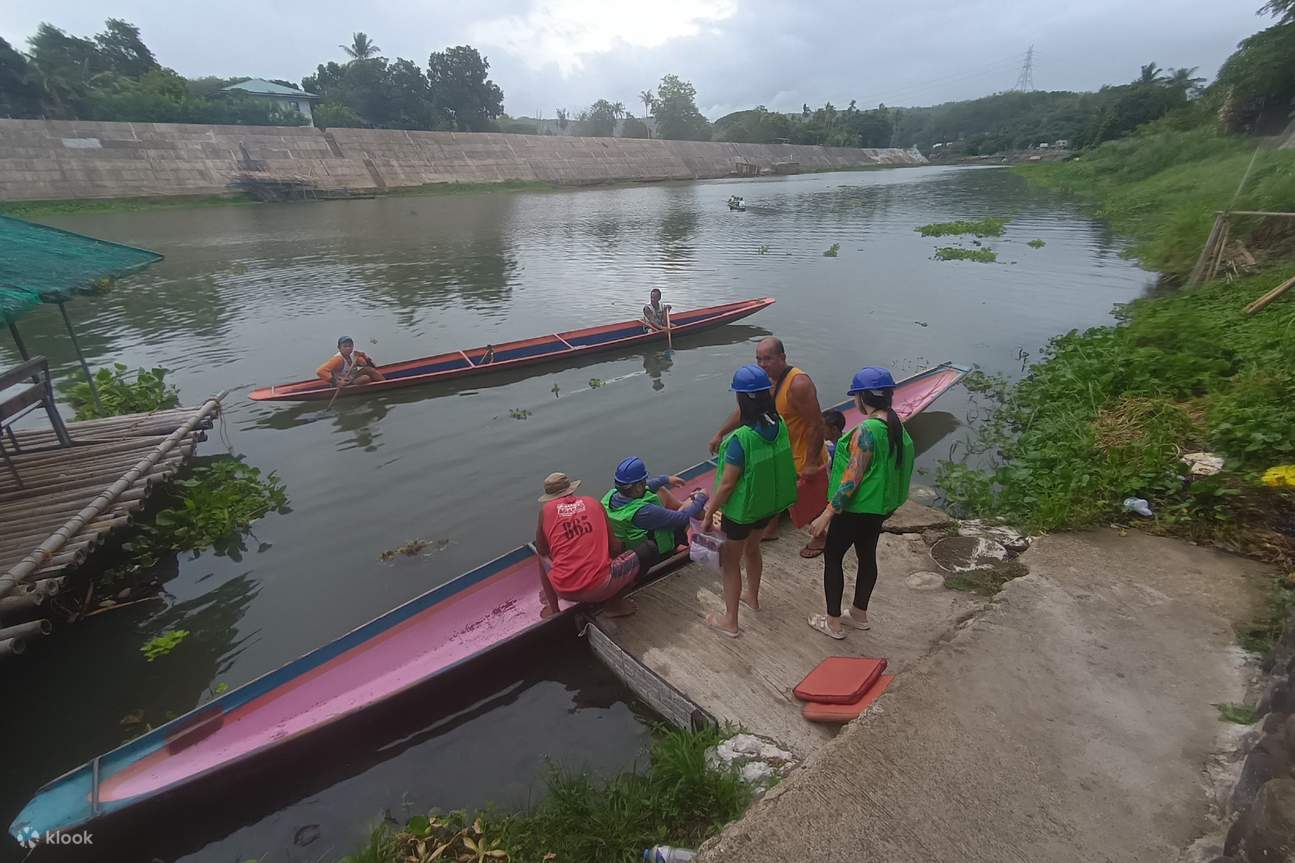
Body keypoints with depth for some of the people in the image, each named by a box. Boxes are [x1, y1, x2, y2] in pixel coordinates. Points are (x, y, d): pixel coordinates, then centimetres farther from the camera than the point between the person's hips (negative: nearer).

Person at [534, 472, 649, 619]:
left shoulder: (546, 509, 2)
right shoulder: (594, 503, 5)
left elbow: (541, 551, 12)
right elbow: (615, 548, 6)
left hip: (564, 591, 2)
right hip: (599, 589, -2)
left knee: (543, 559, 33)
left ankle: (553, 610, 20)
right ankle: (613, 602, 5)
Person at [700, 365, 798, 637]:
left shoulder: (741, 438, -30)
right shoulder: (781, 425, -10)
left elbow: (727, 484, -23)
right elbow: (779, 464, 4)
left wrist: (709, 513, -10)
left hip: (742, 509, -7)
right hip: (769, 504, 7)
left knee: (730, 561, 14)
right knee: (752, 549, 31)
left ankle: (730, 622, 28)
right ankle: (752, 597, 52)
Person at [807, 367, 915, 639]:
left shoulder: (867, 430, -25)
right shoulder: (897, 426, 1)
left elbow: (852, 480, -26)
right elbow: (888, 469, 11)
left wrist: (827, 514, -21)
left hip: (856, 507, -8)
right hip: (880, 506, 9)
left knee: (832, 557, 7)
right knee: (867, 556, 20)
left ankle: (833, 622, 18)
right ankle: (859, 614, 37)